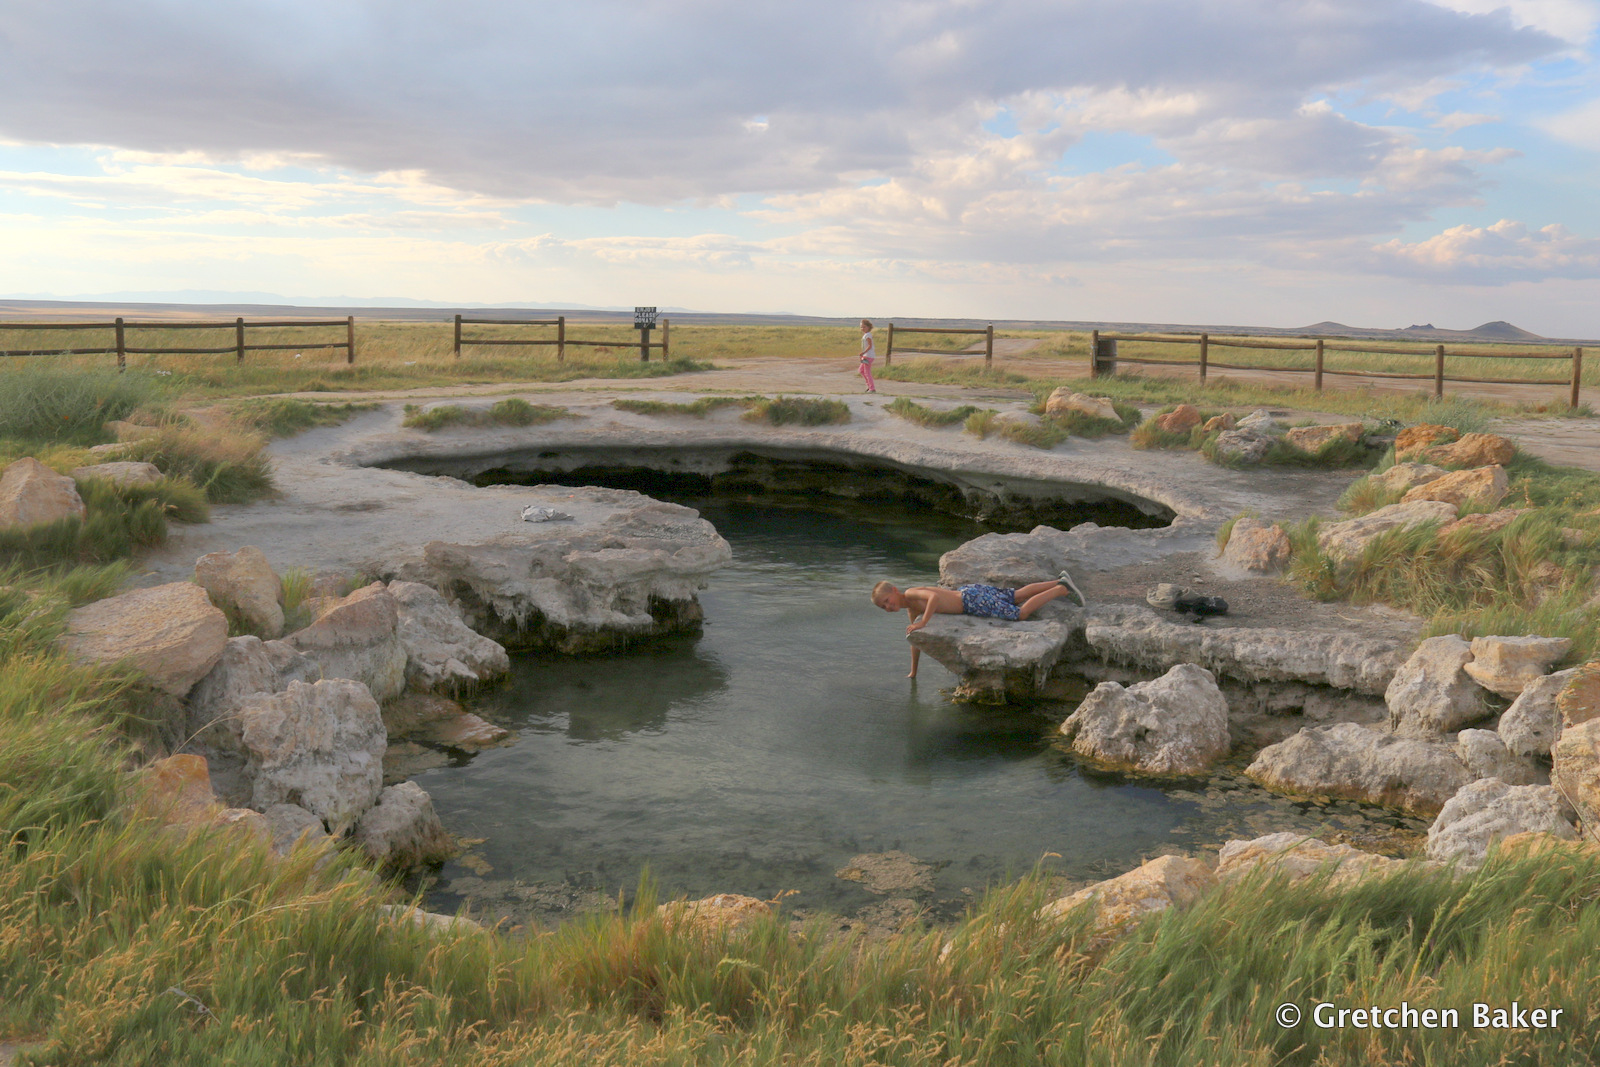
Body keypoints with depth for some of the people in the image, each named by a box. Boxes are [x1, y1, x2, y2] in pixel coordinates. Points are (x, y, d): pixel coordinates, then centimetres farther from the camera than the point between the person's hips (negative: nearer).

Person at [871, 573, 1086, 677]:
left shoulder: (911, 593, -22)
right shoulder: (911, 610, 7)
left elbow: (935, 596, -42)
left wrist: (923, 622, -41)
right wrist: (913, 672, 24)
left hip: (974, 600, -8)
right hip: (967, 592, 8)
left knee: (1021, 613, -3)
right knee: (1019, 596, 21)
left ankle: (1063, 589, 7)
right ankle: (1060, 582, 31)